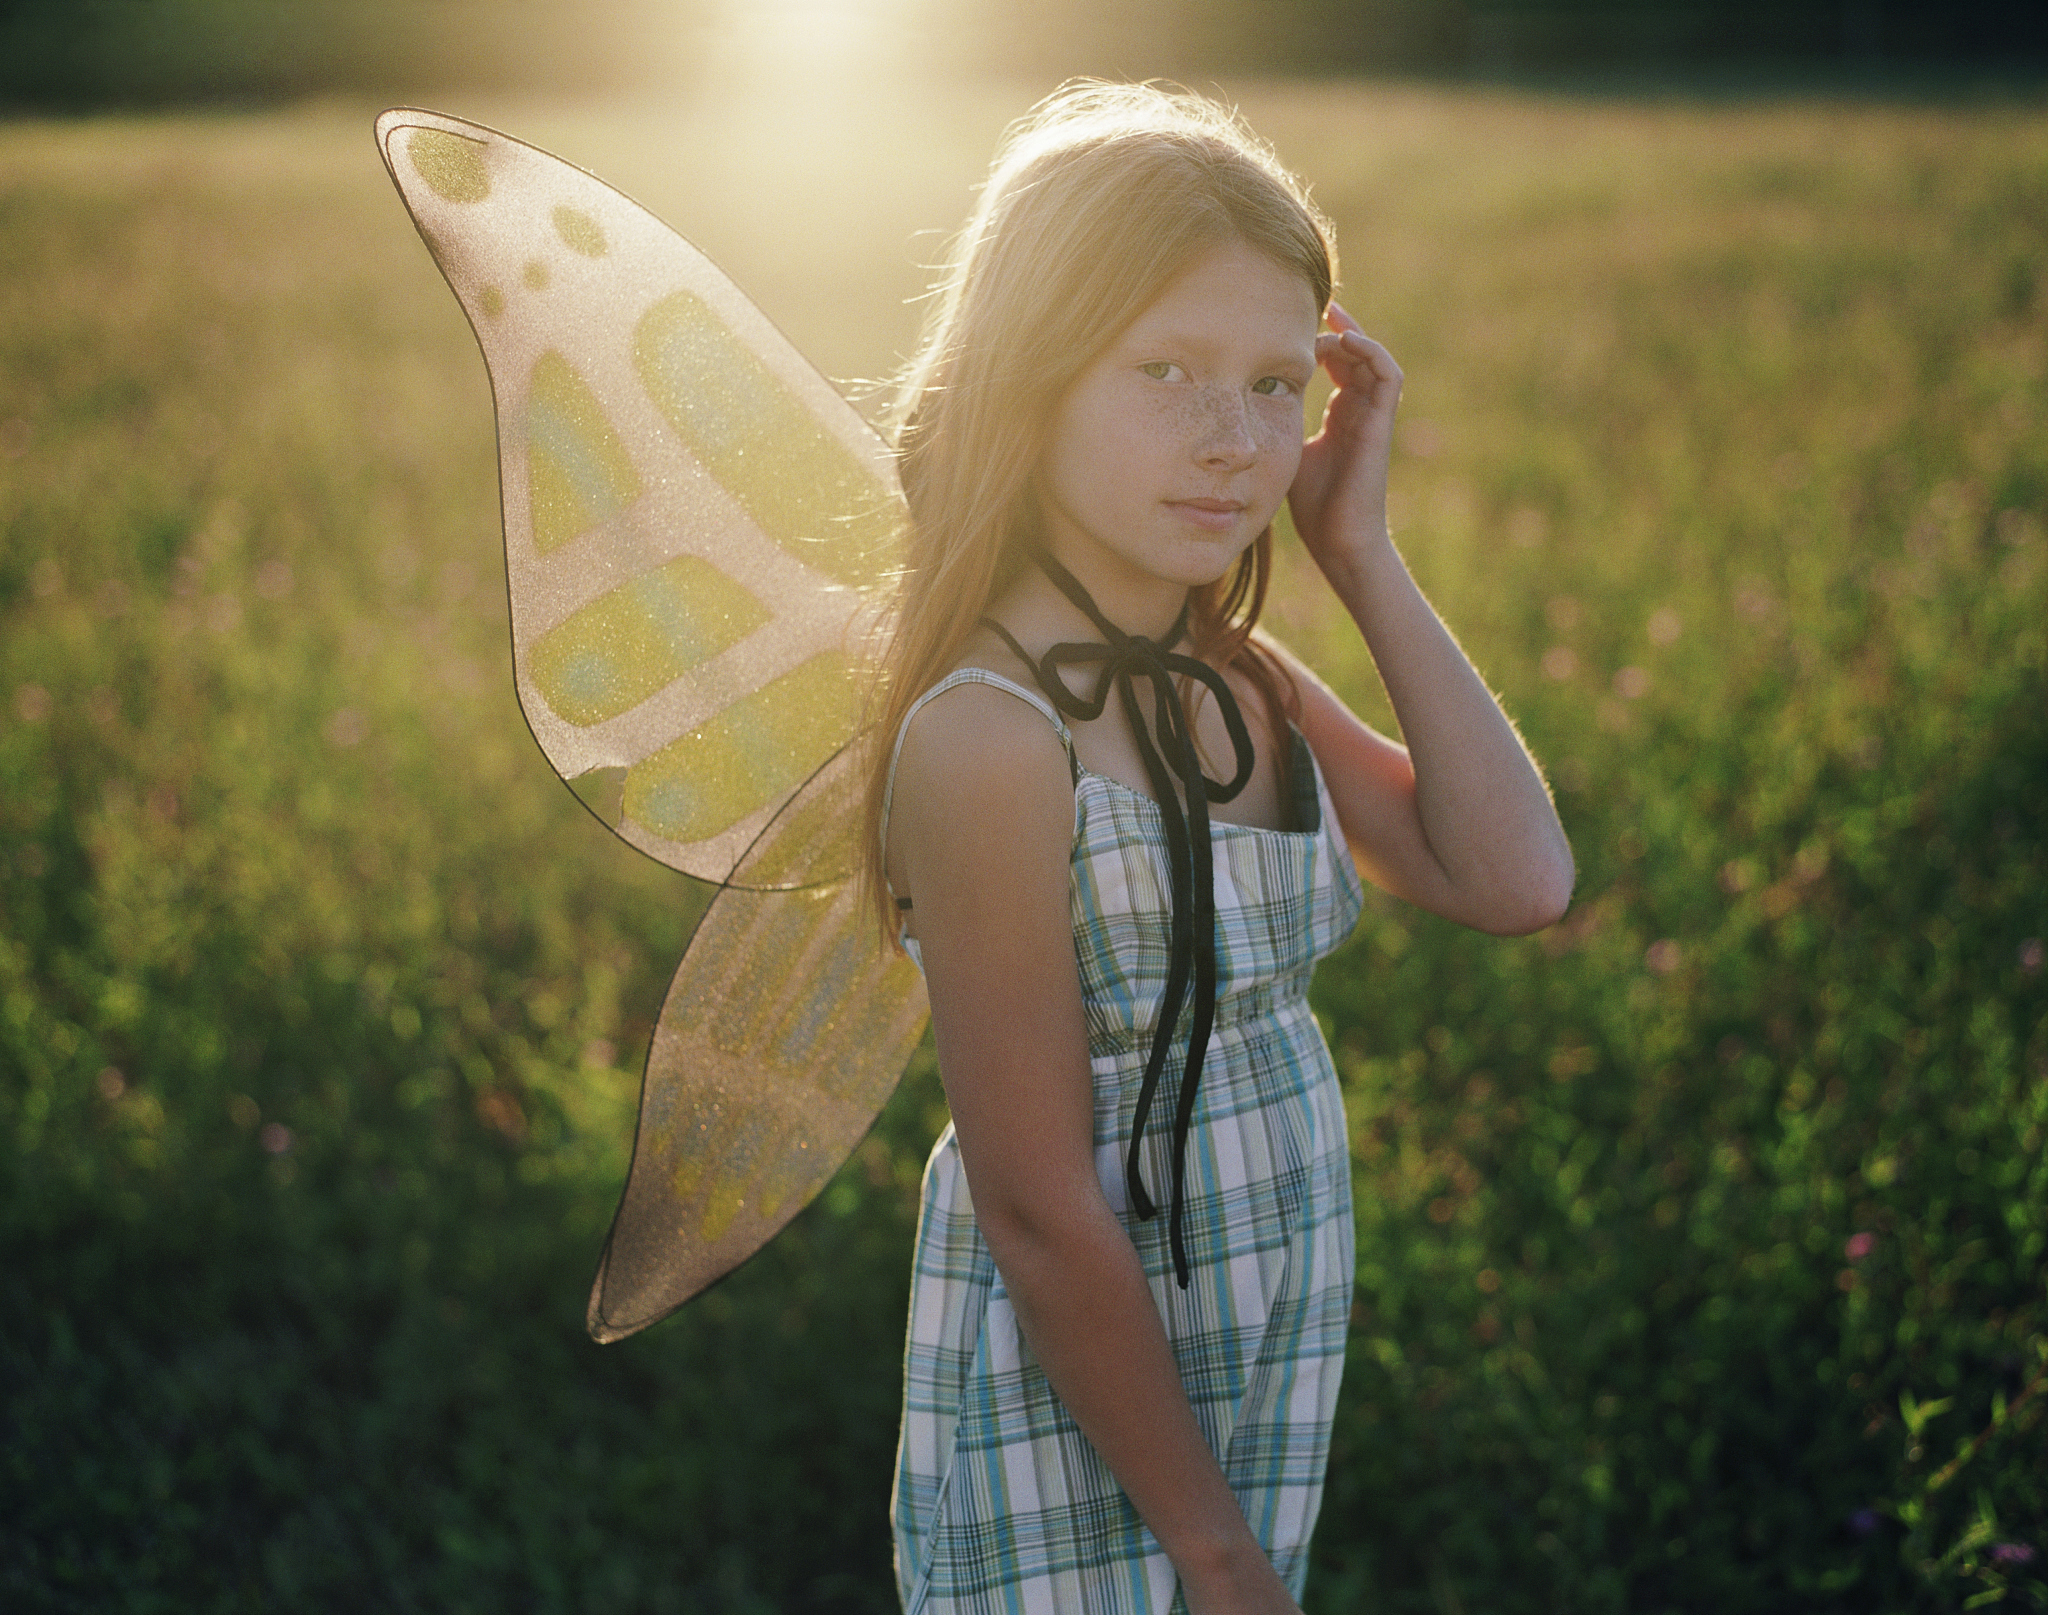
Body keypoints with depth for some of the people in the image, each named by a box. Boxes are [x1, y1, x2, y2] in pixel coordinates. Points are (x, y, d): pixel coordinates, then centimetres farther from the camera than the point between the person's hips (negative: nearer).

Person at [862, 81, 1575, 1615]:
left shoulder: (1246, 684, 2)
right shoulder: (991, 737, -22)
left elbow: (1518, 880, -7)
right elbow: (1039, 1209, -20)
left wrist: (1366, 558, -7)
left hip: (1269, 1359, 7)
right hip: (1073, 1403, -7)